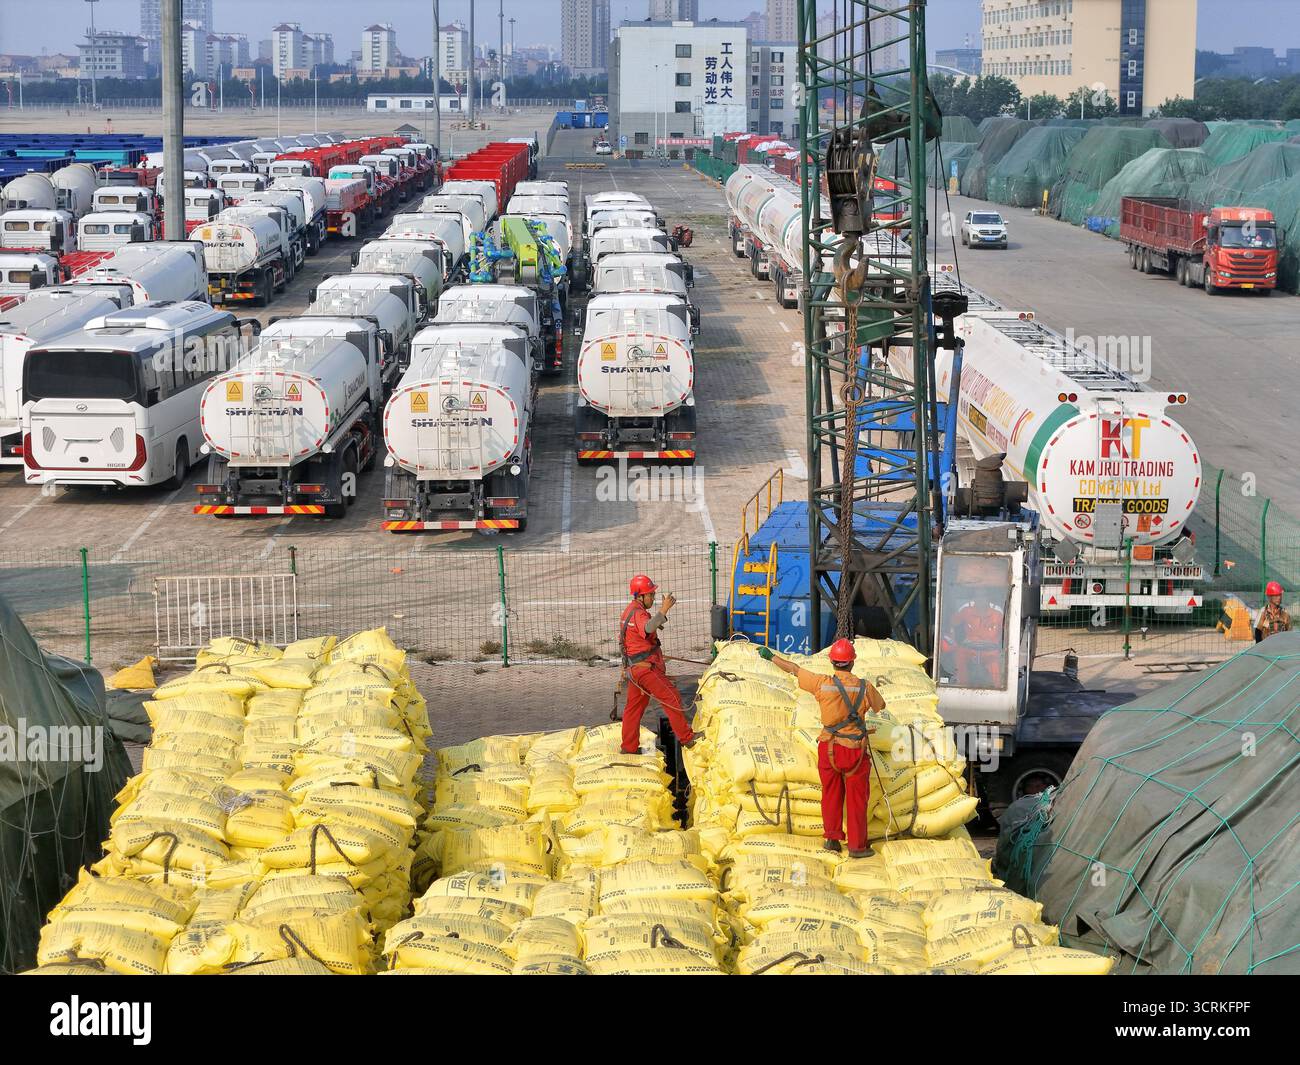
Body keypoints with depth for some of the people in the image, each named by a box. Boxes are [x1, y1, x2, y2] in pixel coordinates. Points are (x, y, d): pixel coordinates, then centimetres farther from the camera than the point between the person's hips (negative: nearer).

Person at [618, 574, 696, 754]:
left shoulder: (630, 611, 14)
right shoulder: (638, 613, -20)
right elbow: (648, 628, -42)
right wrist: (664, 609, -45)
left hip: (634, 668, 10)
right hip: (646, 667, -10)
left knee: (634, 706, 14)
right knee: (672, 699, -6)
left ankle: (629, 747, 18)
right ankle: (686, 738, -2)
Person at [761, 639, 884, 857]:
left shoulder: (822, 683, -10)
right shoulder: (864, 687, -10)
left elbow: (794, 669, 3)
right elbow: (880, 705, 11)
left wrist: (771, 656, 18)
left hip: (829, 747, 1)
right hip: (855, 750, -1)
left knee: (831, 793, 18)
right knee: (856, 798, 8)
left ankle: (832, 838, 22)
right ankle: (856, 846, 12)